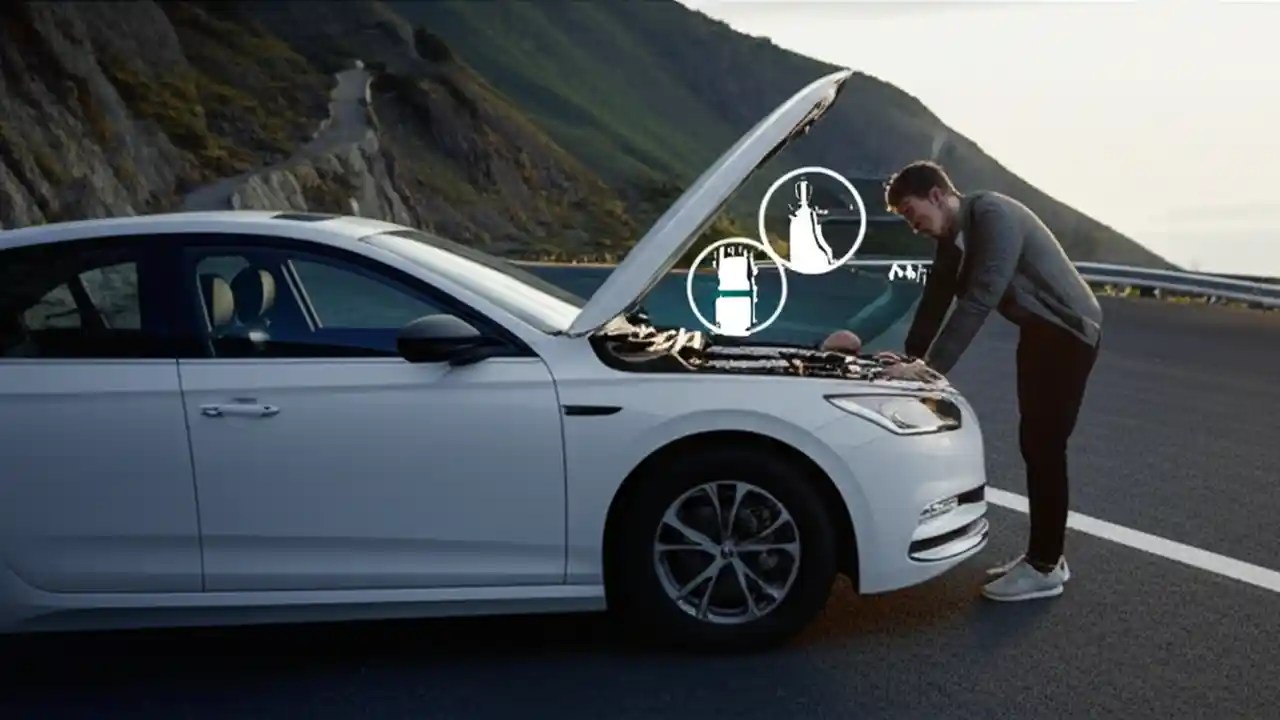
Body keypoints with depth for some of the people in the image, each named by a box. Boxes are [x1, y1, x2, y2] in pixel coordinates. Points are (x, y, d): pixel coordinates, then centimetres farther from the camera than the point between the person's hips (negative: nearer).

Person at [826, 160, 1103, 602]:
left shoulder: (993, 217, -26)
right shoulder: (952, 236, 3)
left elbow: (978, 302, -33)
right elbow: (937, 299, 10)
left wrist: (931, 366, -34)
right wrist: (910, 357, 1)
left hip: (1069, 332, -9)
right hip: (1038, 332, 9)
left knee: (1046, 446, -7)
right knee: (1032, 444, 11)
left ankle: (1045, 568, 2)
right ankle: (1042, 555, 21)